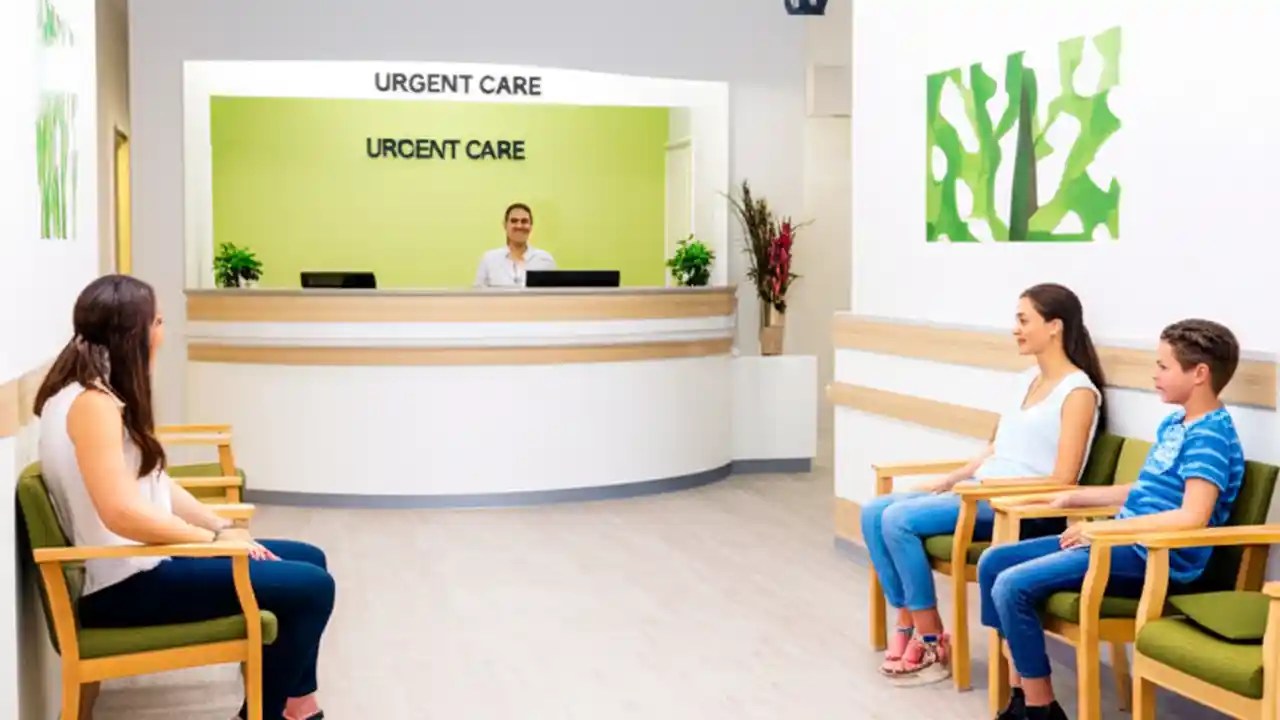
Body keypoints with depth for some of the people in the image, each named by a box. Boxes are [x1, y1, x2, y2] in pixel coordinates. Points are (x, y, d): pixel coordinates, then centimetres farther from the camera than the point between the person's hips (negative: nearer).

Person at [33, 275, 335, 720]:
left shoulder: (106, 393, 12)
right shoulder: (91, 402, -20)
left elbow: (156, 485, 13)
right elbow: (122, 513, -27)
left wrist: (223, 528, 1)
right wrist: (216, 539, -16)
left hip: (144, 563, 10)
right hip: (127, 585, -10)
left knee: (308, 559, 14)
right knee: (310, 587, -15)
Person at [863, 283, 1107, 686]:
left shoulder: (1077, 391, -9)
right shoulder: (1026, 380, 18)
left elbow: (1062, 480, -15)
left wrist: (990, 486, -17)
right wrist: (949, 480, 6)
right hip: (981, 492, 9)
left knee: (899, 520, -24)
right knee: (875, 513, -8)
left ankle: (933, 643, -12)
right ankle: (907, 624, -4)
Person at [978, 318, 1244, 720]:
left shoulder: (1210, 435, -16)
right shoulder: (1173, 424, 15)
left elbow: (1192, 517, -27)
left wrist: (1105, 527, -25)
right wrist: (1073, 498, 21)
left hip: (1154, 561, -10)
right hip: (1125, 542, 10)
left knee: (1012, 586, -21)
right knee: (993, 562, 5)